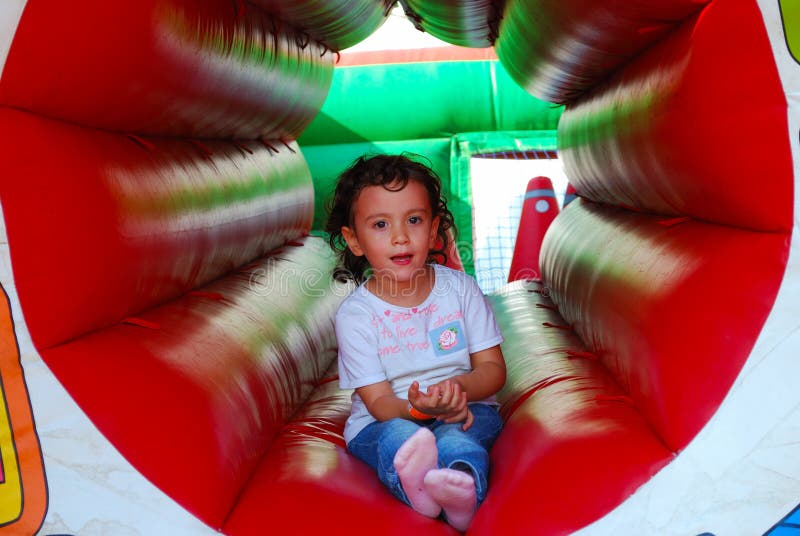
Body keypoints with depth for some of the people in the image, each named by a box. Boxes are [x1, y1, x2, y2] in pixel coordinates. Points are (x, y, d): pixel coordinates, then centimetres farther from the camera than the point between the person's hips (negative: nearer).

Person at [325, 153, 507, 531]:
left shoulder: (460, 289, -1)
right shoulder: (355, 314, -7)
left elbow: (493, 368, 0)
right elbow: (378, 403, -9)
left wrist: (459, 387, -24)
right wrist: (418, 408, -33)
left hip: (465, 411, 1)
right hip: (386, 419, -1)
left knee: (455, 440, -33)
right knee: (398, 436, -35)